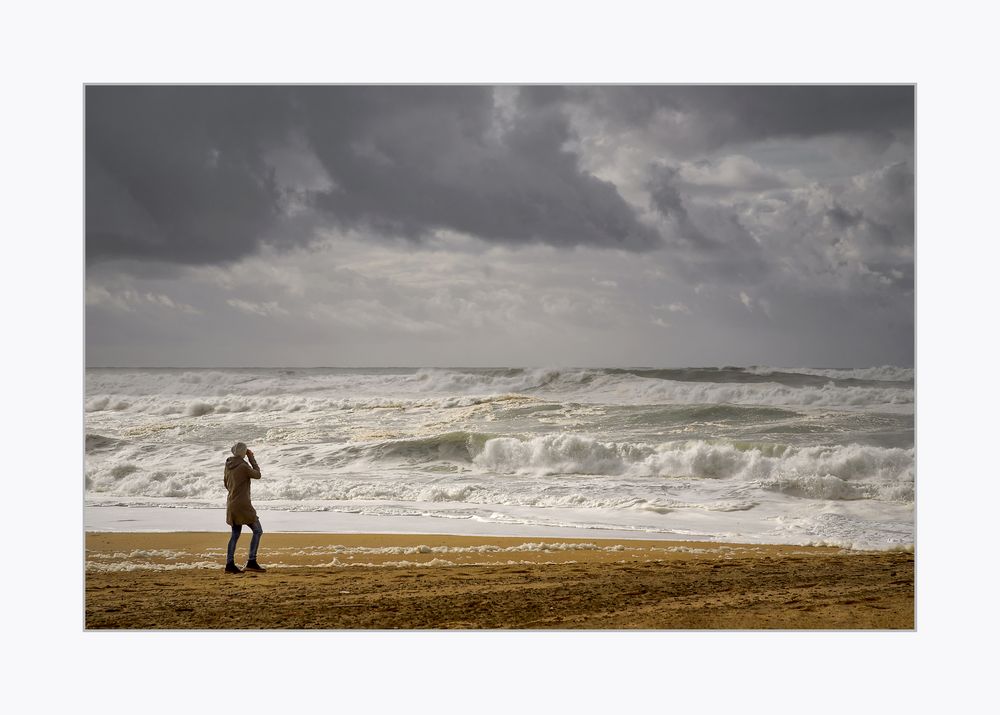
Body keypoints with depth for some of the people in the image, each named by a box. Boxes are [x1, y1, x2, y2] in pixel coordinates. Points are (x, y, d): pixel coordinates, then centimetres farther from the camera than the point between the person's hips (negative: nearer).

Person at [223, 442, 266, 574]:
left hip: (231, 504, 8)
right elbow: (257, 475, -1)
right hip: (243, 505, -8)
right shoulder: (244, 466, -17)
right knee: (257, 531, 0)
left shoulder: (228, 466, 6)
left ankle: (229, 564, 11)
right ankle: (251, 562, -6)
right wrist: (252, 458, 3)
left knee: (235, 534, 14)